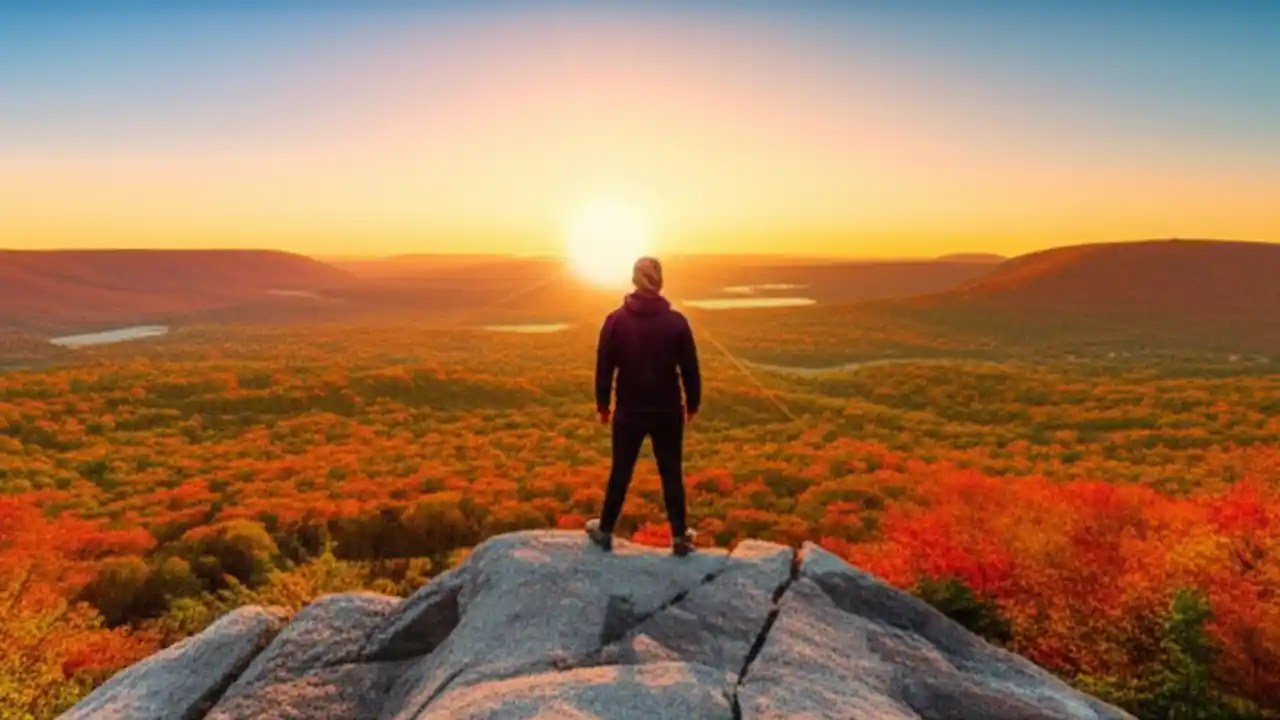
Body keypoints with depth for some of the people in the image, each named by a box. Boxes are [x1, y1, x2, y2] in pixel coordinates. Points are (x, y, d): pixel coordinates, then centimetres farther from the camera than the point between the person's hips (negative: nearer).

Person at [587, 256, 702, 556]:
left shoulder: (615, 320, -7)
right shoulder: (676, 321, -8)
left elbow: (604, 367, -2)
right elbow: (690, 369, -2)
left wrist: (602, 404, 10)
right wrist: (692, 404, 11)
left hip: (629, 411, 1)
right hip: (668, 412, 0)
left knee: (620, 472, 13)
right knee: (671, 473, 10)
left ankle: (605, 531, 25)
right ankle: (680, 537, 16)